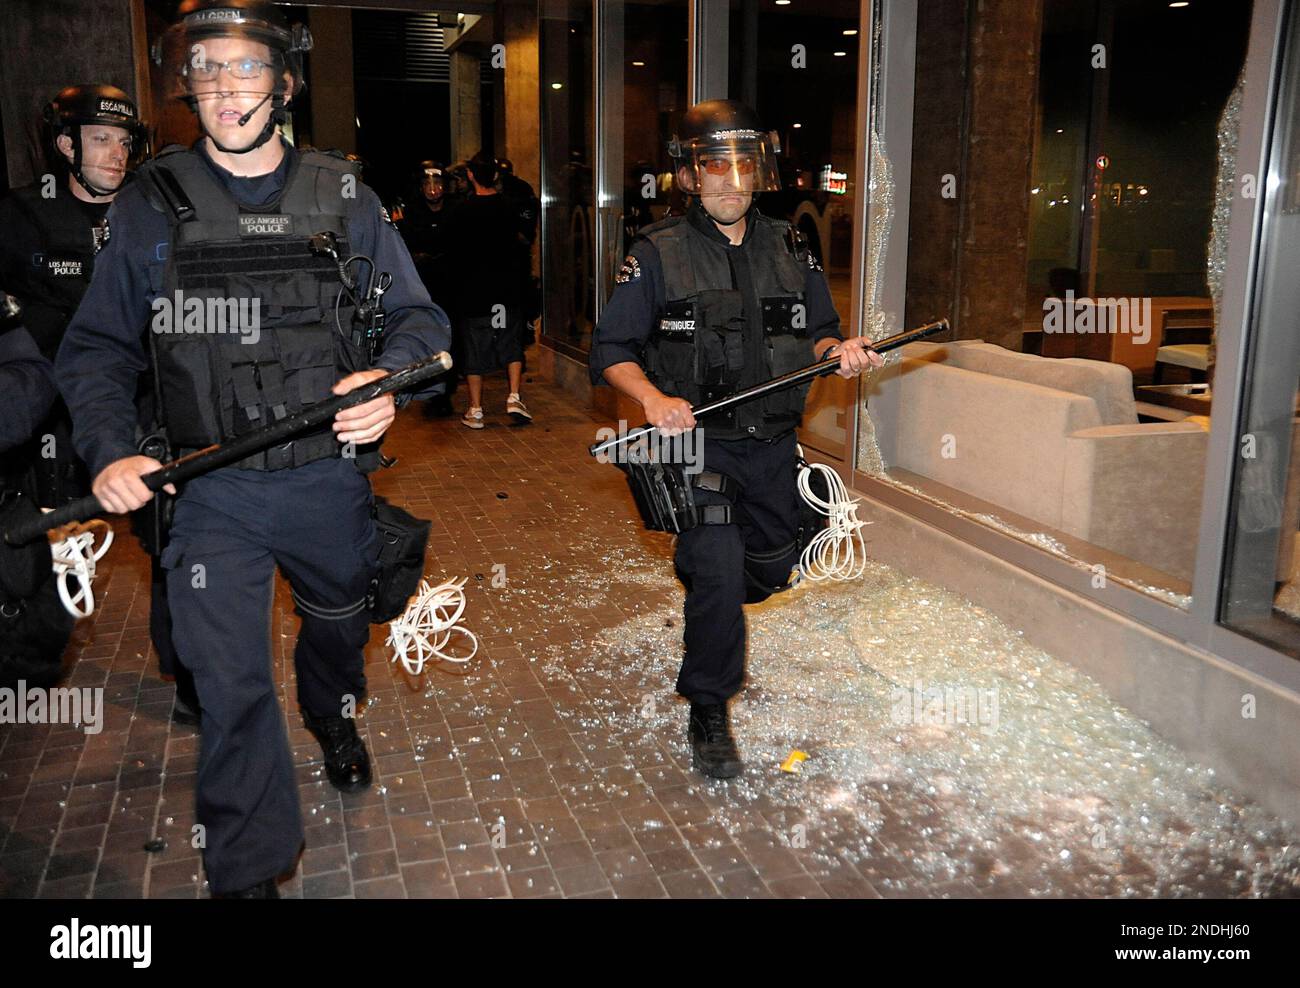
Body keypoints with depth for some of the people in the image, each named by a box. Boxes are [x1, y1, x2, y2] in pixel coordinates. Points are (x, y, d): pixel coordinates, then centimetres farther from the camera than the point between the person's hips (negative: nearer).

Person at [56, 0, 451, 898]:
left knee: (339, 622, 25)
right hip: (214, 495, -1)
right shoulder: (151, 208, 0)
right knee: (232, 688, -4)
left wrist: (388, 379, -18)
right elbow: (98, 349, 3)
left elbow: (419, 317, 4)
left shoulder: (345, 200, 1)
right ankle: (249, 876, 14)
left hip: (331, 480, 2)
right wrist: (109, 452, -13)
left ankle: (335, 720, 60)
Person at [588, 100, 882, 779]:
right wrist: (653, 397, -24)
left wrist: (839, 349, -9)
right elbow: (610, 349, -5)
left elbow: (816, 333, 15)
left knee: (772, 566, 18)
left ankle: (708, 609, 53)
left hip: (771, 445, 5)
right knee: (720, 571, -14)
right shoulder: (657, 255, -6)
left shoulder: (790, 251, 7)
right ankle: (708, 712, 6)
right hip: (696, 442, -5)